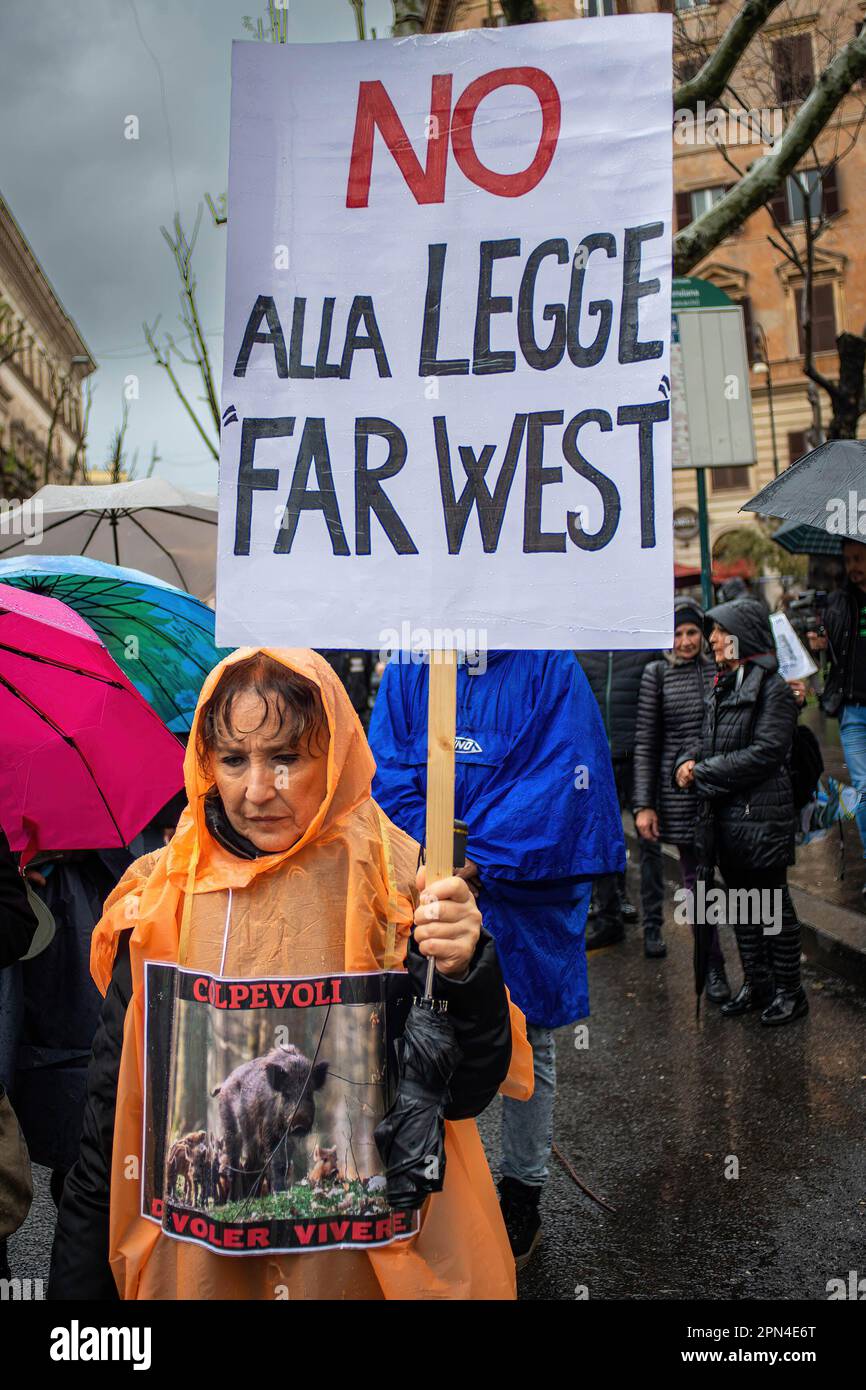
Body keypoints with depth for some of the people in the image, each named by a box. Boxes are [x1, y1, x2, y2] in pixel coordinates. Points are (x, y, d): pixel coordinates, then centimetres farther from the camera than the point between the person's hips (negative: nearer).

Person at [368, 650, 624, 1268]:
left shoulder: (550, 668, -6)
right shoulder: (409, 670, 4)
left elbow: (559, 778, -15)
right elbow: (388, 772, -2)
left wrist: (479, 861, -20)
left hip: (521, 896, -2)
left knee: (526, 1049, 13)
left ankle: (522, 1196, 33)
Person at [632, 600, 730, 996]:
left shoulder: (720, 669, 6)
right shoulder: (657, 674, 0)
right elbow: (645, 744, -1)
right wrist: (644, 804, -4)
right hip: (680, 789, -2)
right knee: (696, 879, 3)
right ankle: (712, 967, 14)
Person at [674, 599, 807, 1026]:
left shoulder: (772, 688, -13)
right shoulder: (724, 686, 13)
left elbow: (764, 753, -20)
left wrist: (703, 773, -16)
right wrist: (688, 762, -4)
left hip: (760, 815, -8)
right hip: (723, 815, 8)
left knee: (772, 906, 5)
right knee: (741, 905, 16)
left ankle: (789, 991, 19)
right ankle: (755, 985, 29)